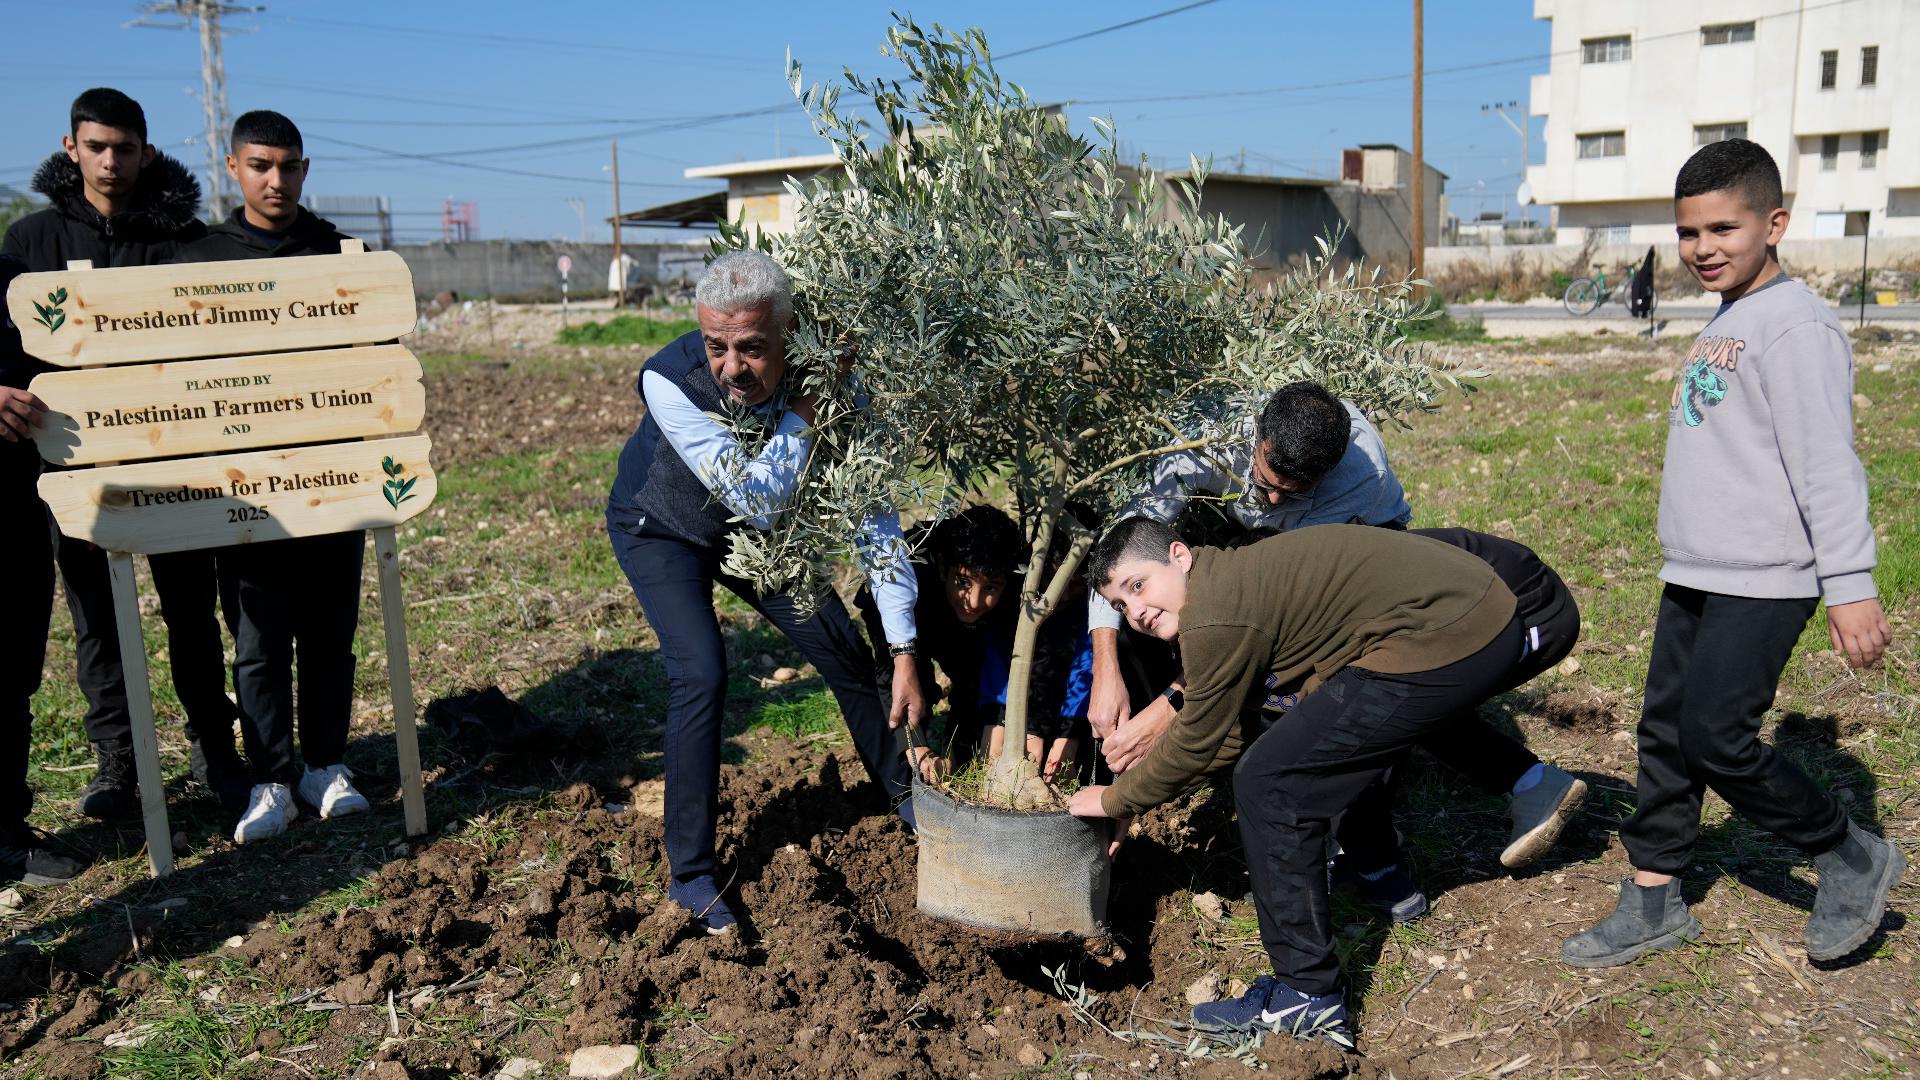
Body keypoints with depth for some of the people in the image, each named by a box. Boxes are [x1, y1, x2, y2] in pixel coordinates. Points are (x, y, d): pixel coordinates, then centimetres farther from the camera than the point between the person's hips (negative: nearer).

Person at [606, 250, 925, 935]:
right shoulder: (668, 381, -39)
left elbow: (874, 516, -24)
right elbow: (759, 500, -40)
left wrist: (904, 654, -26)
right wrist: (806, 407, -43)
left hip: (750, 531, 3)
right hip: (660, 530, -3)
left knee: (841, 647, 3)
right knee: (701, 672, -21)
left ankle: (905, 795, 31)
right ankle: (689, 875, -5)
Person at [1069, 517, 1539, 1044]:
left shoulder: (1216, 619, -14)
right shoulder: (1236, 577, 16)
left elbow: (1197, 743, -2)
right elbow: (1233, 732, 22)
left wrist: (1115, 800, 12)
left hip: (1445, 644, -11)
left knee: (1269, 784, -7)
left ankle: (1308, 995, -1)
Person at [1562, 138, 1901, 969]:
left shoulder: (1795, 324, -14)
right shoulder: (1724, 324, 14)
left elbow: (1827, 463, -20)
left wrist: (1850, 583, -24)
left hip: (1762, 584, -9)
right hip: (1695, 576, 9)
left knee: (1714, 737, -8)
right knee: (1665, 734, 10)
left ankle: (1852, 858, 16)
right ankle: (1653, 902, 21)